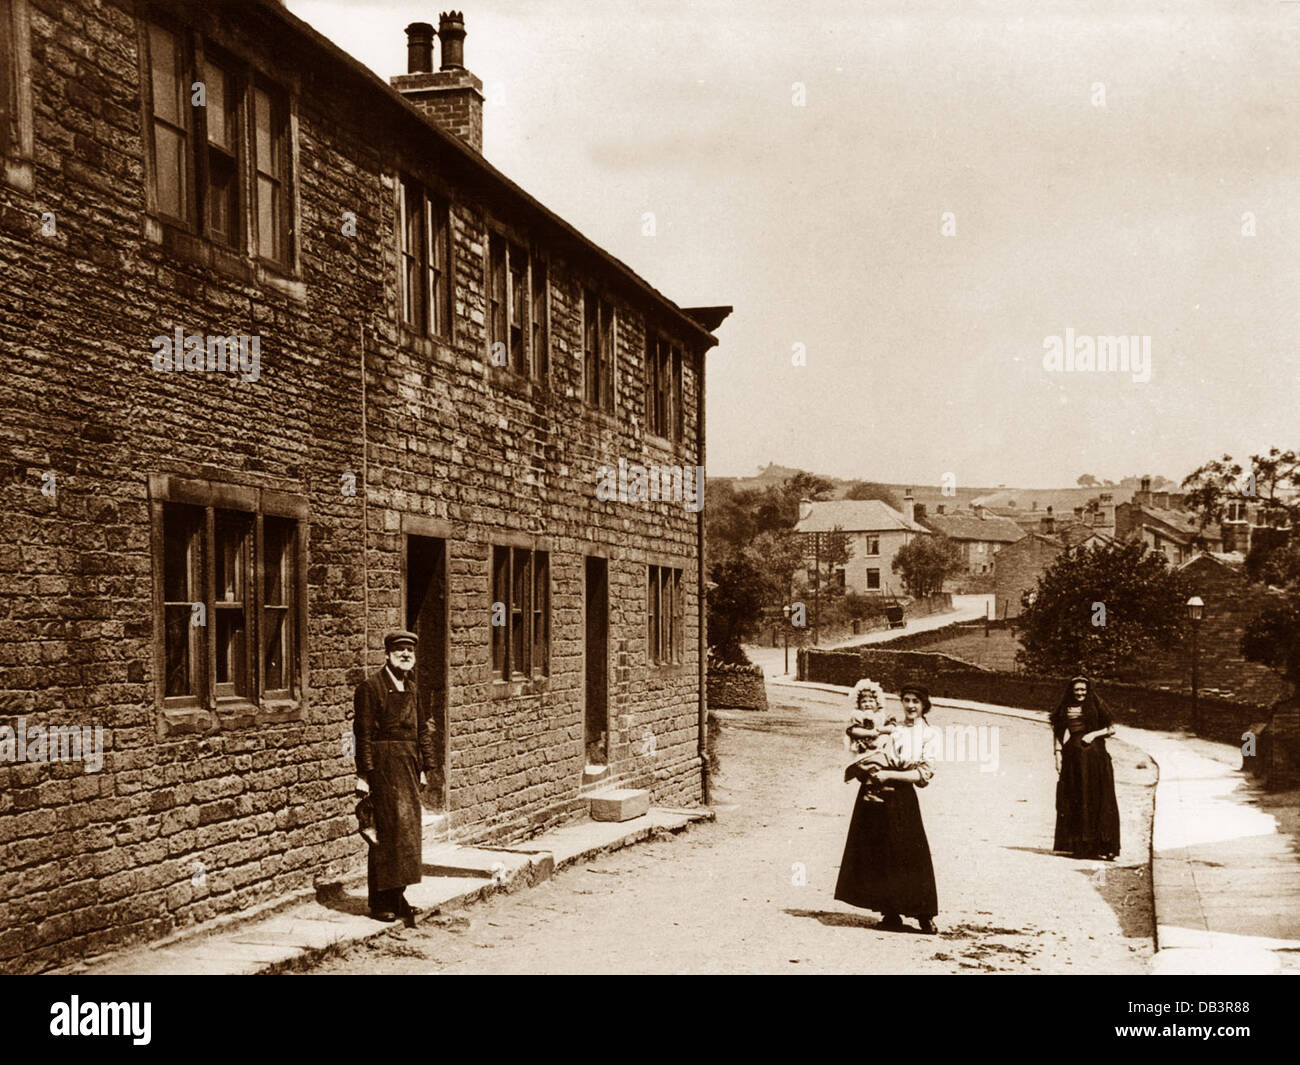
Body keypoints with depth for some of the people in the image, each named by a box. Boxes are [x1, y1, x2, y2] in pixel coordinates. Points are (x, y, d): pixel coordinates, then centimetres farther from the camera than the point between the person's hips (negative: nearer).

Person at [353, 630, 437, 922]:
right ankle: (380, 902, 0)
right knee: (387, 829, -7)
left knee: (407, 828, 9)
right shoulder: (370, 687, -8)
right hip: (384, 764, -7)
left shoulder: (412, 687, 15)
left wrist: (425, 766, 13)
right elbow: (363, 732, -11)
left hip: (409, 765, 7)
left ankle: (396, 896, 19)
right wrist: (364, 774, -15)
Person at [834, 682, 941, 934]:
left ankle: (925, 915, 3)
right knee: (876, 854, 4)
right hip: (875, 793, 3)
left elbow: (924, 774, -4)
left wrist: (889, 775, -12)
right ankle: (890, 912, 13)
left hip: (901, 797, -3)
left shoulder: (929, 734, 4)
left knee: (912, 854, -6)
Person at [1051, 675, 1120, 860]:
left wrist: (1094, 734, -8)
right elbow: (1057, 734, 10)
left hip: (1095, 756, -1)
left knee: (1099, 800, -5)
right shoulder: (1064, 709, 10)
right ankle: (1079, 846, 0)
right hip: (1073, 758, 1)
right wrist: (1058, 755, 0)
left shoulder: (1096, 706, 6)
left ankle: (1102, 845, -7)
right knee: (1076, 801, -1)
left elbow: (1112, 728, 7)